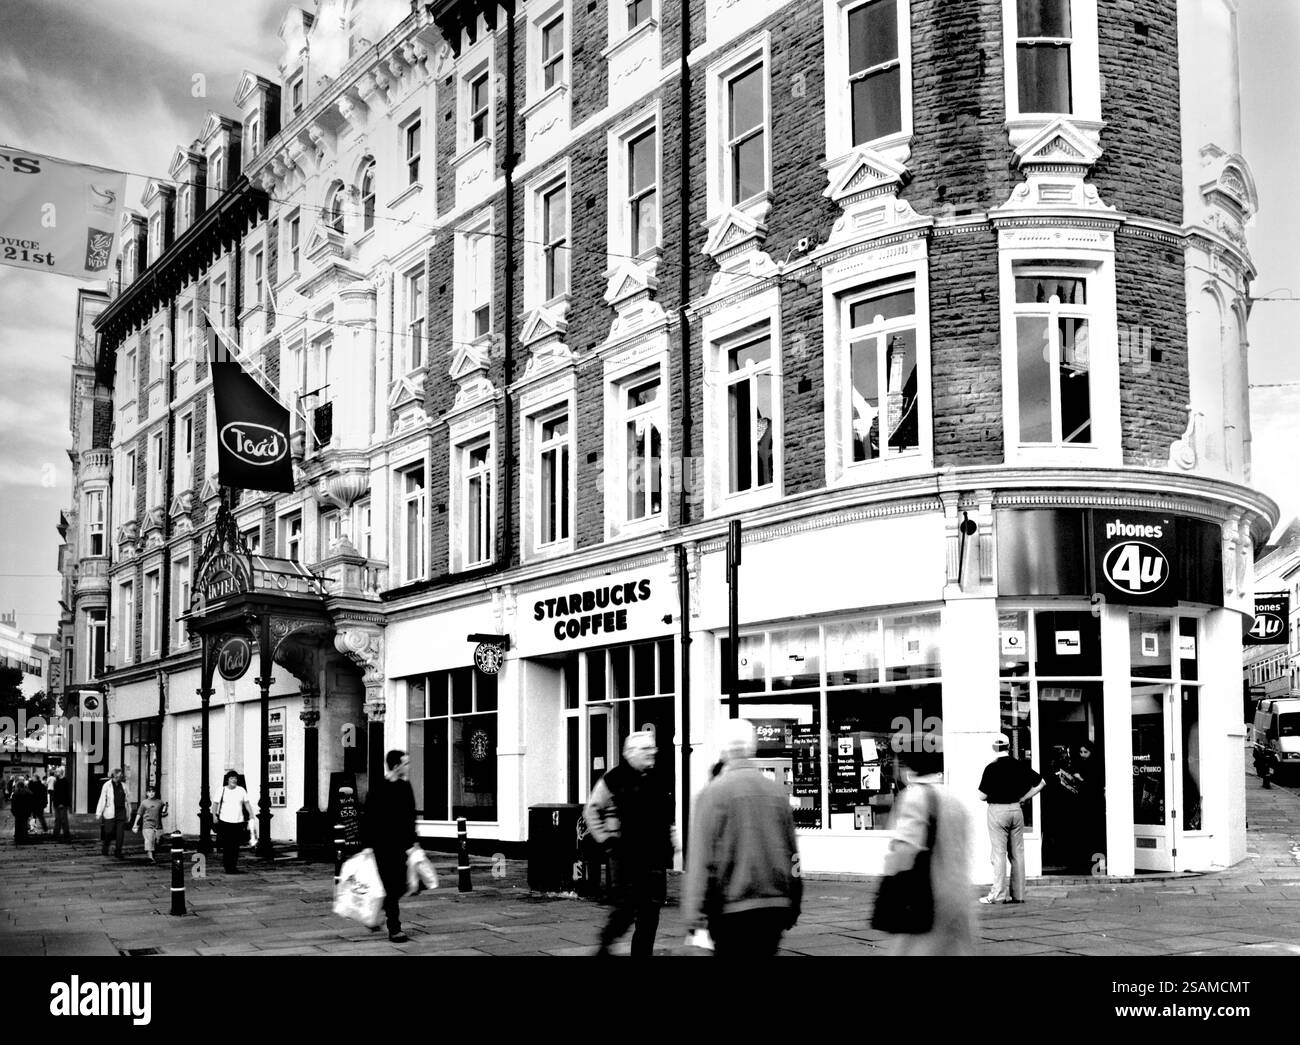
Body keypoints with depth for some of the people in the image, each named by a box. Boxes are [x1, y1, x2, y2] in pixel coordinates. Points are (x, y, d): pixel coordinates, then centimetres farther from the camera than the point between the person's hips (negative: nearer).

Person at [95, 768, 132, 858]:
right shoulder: (107, 785, -2)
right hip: (110, 813, -3)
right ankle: (105, 849, 25)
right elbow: (102, 799, -3)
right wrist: (99, 813, -6)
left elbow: (127, 800, 15)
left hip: (121, 813, 3)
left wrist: (128, 813, 15)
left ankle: (118, 852, 5)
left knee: (120, 833, -2)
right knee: (109, 832, 0)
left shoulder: (123, 785, 11)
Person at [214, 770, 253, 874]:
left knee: (236, 846, 5)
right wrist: (215, 815, -10)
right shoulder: (222, 790, 1)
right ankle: (227, 867, 1)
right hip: (225, 821, -3)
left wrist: (251, 815, 0)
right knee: (227, 846, -5)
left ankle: (233, 866, 13)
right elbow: (216, 804, 1)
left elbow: (247, 803, 11)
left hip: (238, 822, 3)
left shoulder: (241, 790, 8)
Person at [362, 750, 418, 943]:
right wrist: (368, 845, -13)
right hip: (383, 846, -6)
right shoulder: (379, 788, -11)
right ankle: (394, 930, 3)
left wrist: (413, 840, 14)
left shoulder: (405, 786, 8)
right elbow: (369, 818, -10)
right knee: (391, 887, -3)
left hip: (401, 846, 6)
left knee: (401, 886, 7)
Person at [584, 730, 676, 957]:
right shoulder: (614, 779, -4)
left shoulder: (656, 781, 13)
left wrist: (668, 844, 16)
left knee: (650, 913, 3)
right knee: (626, 909, -5)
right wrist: (605, 838, -6)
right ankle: (604, 944, 18)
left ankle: (642, 953, 12)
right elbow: (591, 810, 1)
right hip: (626, 855, -5)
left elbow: (667, 816, 25)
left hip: (654, 856, 5)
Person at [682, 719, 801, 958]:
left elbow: (702, 858, -12)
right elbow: (793, 854, 13)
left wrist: (694, 911, -11)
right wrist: (794, 907, 21)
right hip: (776, 908, 5)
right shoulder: (777, 791, 8)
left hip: (733, 910, -5)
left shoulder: (713, 792, -8)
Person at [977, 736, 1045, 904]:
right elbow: (1041, 783, 9)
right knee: (1017, 853, 9)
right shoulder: (1019, 765, 2)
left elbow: (982, 797, -11)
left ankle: (998, 895, -2)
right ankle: (1018, 894, 11)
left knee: (998, 853, -1)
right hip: (1016, 809, 4)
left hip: (997, 810, -4)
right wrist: (1023, 798, 10)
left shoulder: (991, 768, -11)